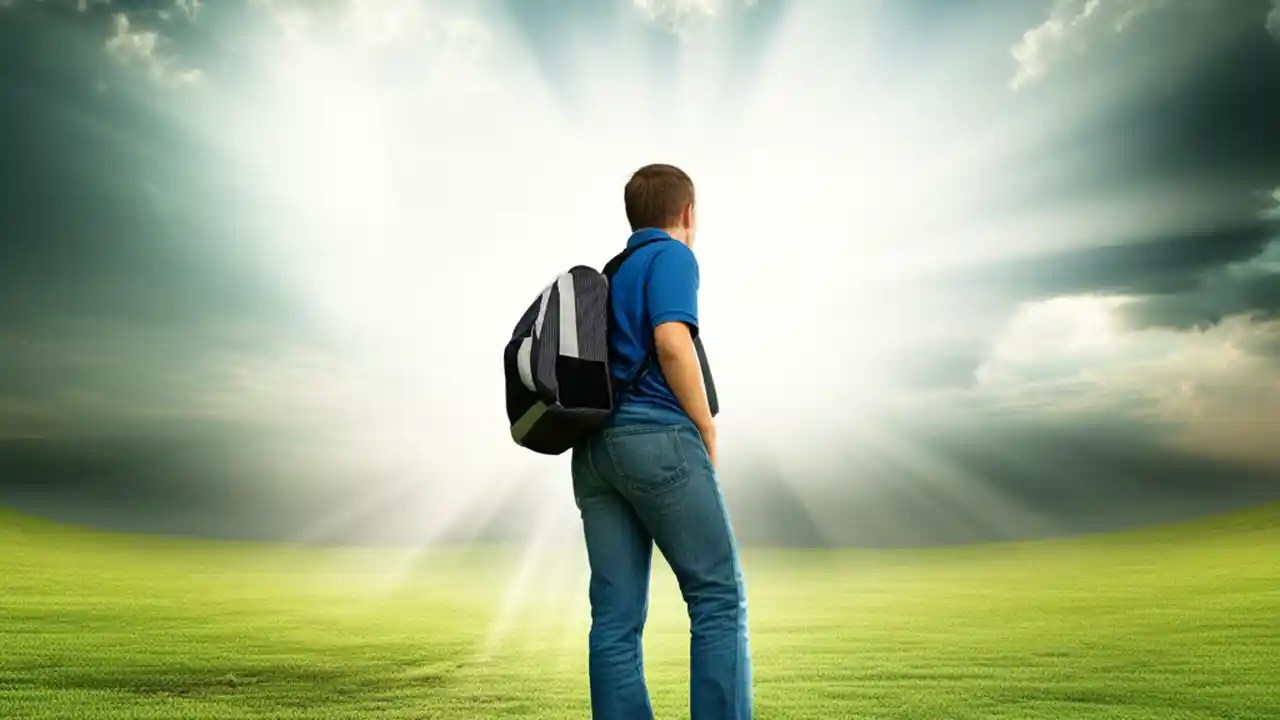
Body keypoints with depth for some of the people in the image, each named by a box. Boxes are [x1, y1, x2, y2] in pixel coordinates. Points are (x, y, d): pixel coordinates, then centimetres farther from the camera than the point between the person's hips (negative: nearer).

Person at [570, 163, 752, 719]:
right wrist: (707, 429, -6)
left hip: (594, 447, 8)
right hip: (657, 436, -8)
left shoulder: (608, 273, 25)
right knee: (719, 596, -3)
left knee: (616, 615, 2)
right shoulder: (672, 256, 1)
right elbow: (672, 343, -15)